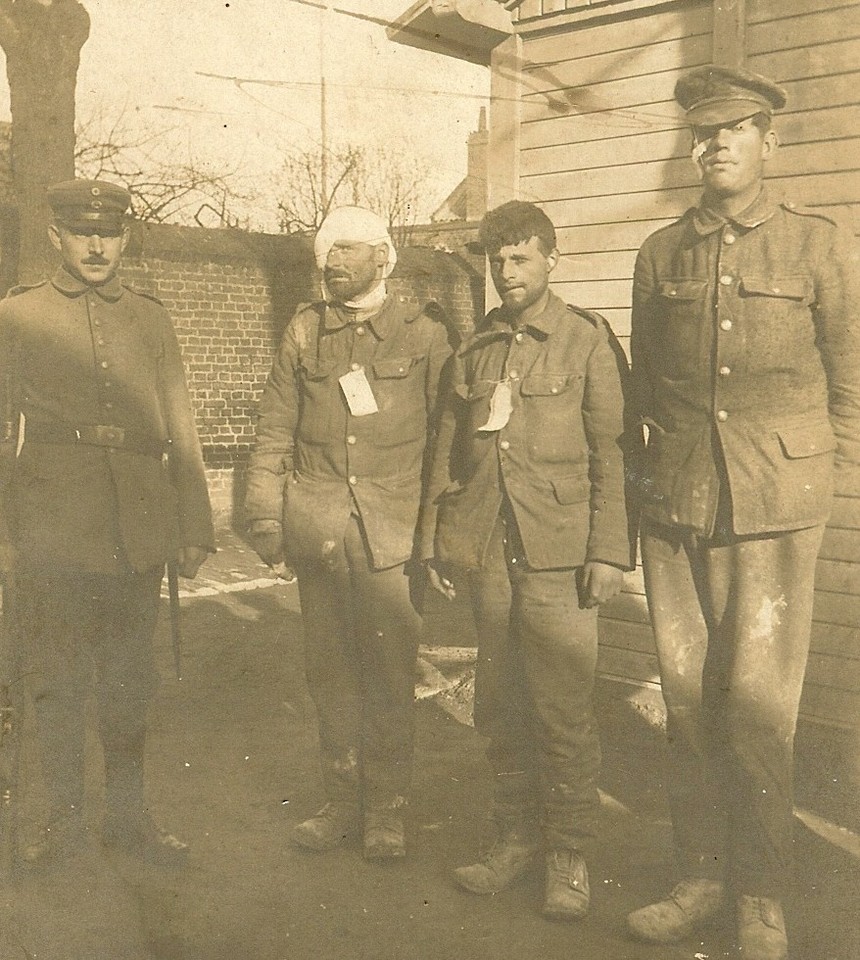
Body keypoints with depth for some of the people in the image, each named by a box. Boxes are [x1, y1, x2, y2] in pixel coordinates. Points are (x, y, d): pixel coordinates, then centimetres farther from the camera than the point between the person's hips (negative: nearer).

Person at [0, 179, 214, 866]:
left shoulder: (152, 319, 12)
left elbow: (180, 428, 11)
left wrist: (196, 527, 7)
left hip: (138, 536, 2)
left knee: (130, 682, 10)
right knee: (58, 682, 6)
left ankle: (128, 815, 24)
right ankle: (66, 816, 21)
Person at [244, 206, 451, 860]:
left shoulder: (424, 334, 3)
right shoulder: (304, 332, 11)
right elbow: (275, 431, 11)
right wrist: (266, 514, 5)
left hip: (394, 528, -3)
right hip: (318, 528, 3)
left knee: (389, 670, 0)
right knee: (330, 667, 9)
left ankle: (387, 811, 15)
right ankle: (343, 801, 23)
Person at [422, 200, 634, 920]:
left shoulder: (588, 339, 1)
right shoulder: (475, 348, 14)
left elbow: (611, 451, -3)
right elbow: (447, 451, 15)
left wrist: (609, 552, -9)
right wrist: (434, 541, 11)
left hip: (557, 553, -4)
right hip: (488, 552, 4)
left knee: (564, 710, 0)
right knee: (500, 705, 10)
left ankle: (570, 853, 14)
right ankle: (517, 836, 25)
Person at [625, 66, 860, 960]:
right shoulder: (660, 253, 10)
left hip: (775, 511, -3)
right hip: (674, 508, 3)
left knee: (758, 704, -2)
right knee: (687, 698, 7)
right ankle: (701, 877, 22)